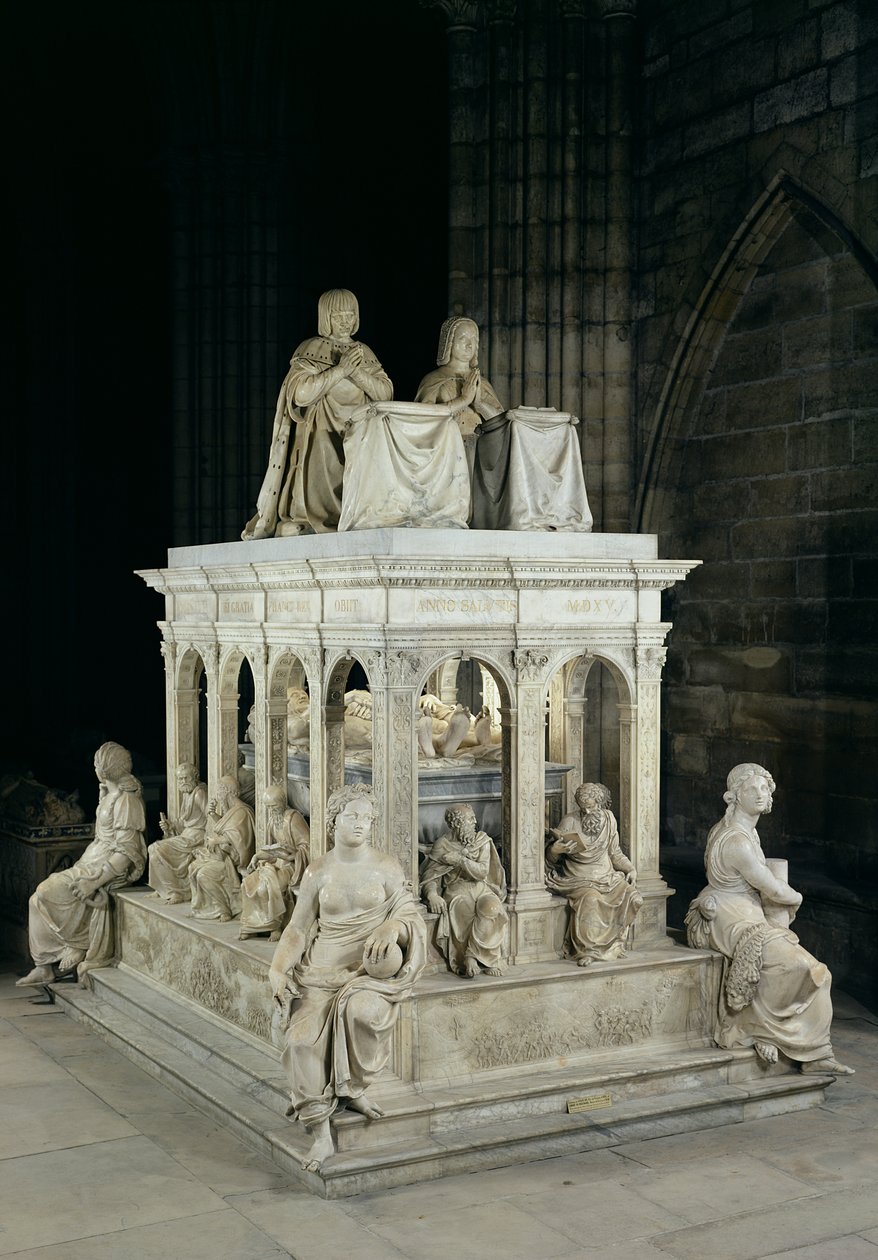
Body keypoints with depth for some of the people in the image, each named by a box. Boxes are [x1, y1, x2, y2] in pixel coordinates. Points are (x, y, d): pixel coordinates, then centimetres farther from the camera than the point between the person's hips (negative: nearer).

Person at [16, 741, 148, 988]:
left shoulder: (125, 799, -18)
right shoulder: (109, 794, 13)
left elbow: (126, 852, -21)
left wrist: (94, 880, -24)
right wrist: (79, 868, 12)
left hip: (113, 867, -9)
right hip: (94, 861, 9)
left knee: (46, 894, -17)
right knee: (41, 898, -3)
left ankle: (79, 948, -1)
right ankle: (44, 967, 0)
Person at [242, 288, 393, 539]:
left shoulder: (363, 352, 16)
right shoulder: (311, 349, 1)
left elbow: (386, 394, 6)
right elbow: (301, 393, -14)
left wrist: (358, 373, -9)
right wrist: (340, 370, -13)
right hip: (322, 441, -4)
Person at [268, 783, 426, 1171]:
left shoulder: (386, 867, 6)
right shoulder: (317, 872, 9)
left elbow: (409, 913, 1)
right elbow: (298, 928, 10)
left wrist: (390, 928, -22)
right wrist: (279, 969, -5)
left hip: (371, 968, -1)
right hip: (323, 968, 2)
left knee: (359, 1009, -35)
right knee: (303, 1037, -23)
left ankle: (354, 1089, -8)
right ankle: (321, 1135, -14)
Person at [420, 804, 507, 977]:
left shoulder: (483, 841, 9)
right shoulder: (442, 845, 4)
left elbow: (483, 872, -3)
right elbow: (430, 875, -1)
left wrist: (460, 860, -13)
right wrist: (432, 895, -21)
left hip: (482, 889, 2)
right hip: (457, 891, -2)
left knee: (491, 906, -34)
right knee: (463, 909, -37)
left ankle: (471, 957, -25)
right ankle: (491, 960, -26)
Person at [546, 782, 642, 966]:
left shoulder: (608, 820, 3)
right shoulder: (570, 822, -8)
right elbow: (551, 858, -6)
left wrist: (630, 869, 0)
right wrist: (554, 850, -29)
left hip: (606, 876, 4)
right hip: (579, 879, -4)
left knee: (633, 898, -19)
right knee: (590, 898, -36)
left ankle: (615, 943, 0)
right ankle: (587, 950, -26)